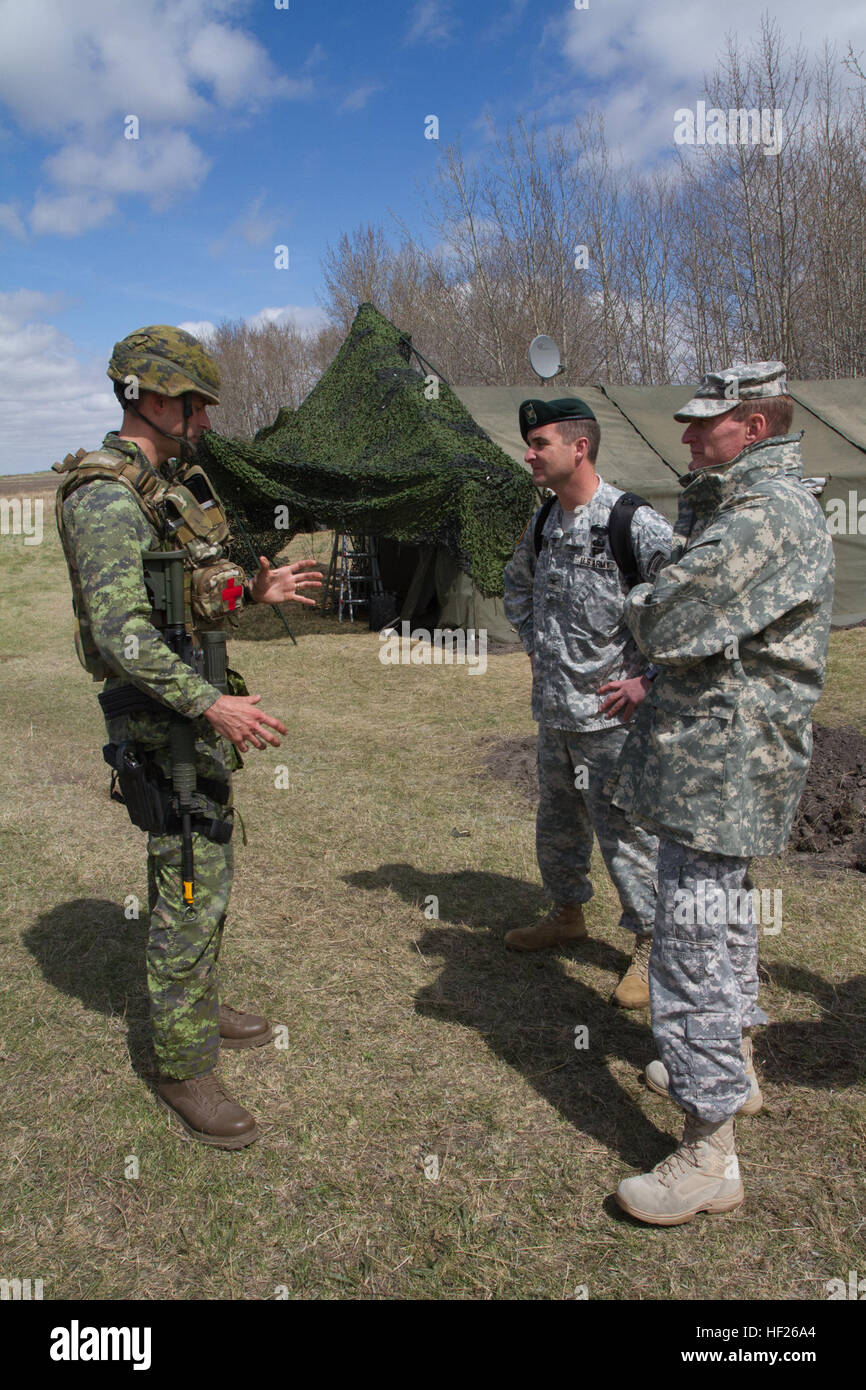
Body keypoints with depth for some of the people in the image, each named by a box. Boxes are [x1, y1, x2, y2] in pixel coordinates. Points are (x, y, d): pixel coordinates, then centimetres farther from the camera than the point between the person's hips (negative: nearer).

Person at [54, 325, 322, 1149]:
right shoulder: (106, 498, -18)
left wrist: (256, 593, 7)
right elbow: (122, 632, -26)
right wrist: (213, 704, -31)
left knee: (207, 873, 20)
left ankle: (199, 1007, 38)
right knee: (190, 892, -3)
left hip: (198, 705, 10)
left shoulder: (171, 485, 12)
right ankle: (182, 1067, 13)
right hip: (157, 719, -9)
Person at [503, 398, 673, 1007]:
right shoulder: (542, 524, 7)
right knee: (557, 822, 21)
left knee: (624, 831, 1)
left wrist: (650, 678, -17)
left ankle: (652, 944, 19)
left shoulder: (634, 523, -17)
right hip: (553, 708, 8)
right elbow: (518, 586, 28)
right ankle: (568, 912, 42)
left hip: (611, 712, -8)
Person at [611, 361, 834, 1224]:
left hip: (719, 762, -11)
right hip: (720, 759, 11)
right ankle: (732, 1065, 43)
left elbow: (663, 623, -24)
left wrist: (642, 603, -3)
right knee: (722, 916, 23)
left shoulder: (768, 516, -20)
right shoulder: (737, 505, 16)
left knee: (693, 945, -7)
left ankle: (710, 1158, 4)